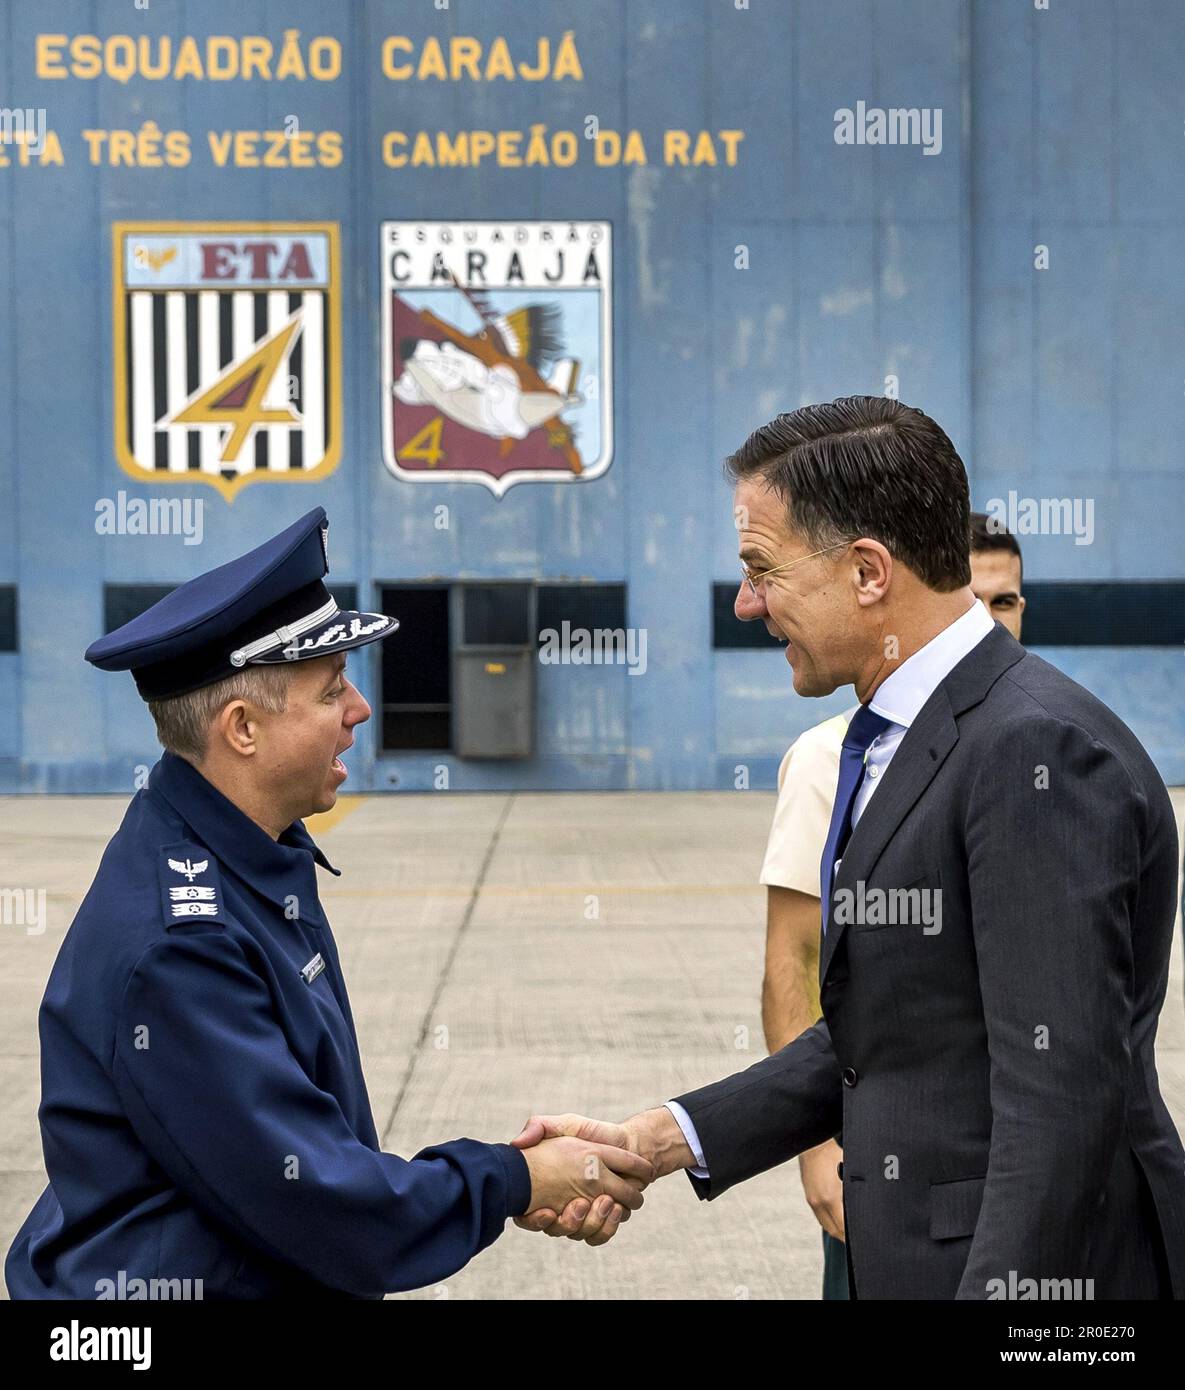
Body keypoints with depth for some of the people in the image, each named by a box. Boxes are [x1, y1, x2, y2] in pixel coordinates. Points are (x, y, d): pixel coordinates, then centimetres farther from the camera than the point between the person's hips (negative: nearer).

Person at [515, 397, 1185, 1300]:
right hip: (910, 1257, 9)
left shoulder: (1040, 751, -21)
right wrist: (655, 1142, 6)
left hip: (1033, 1259, -9)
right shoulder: (895, 747, 10)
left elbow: (1063, 1096, -25)